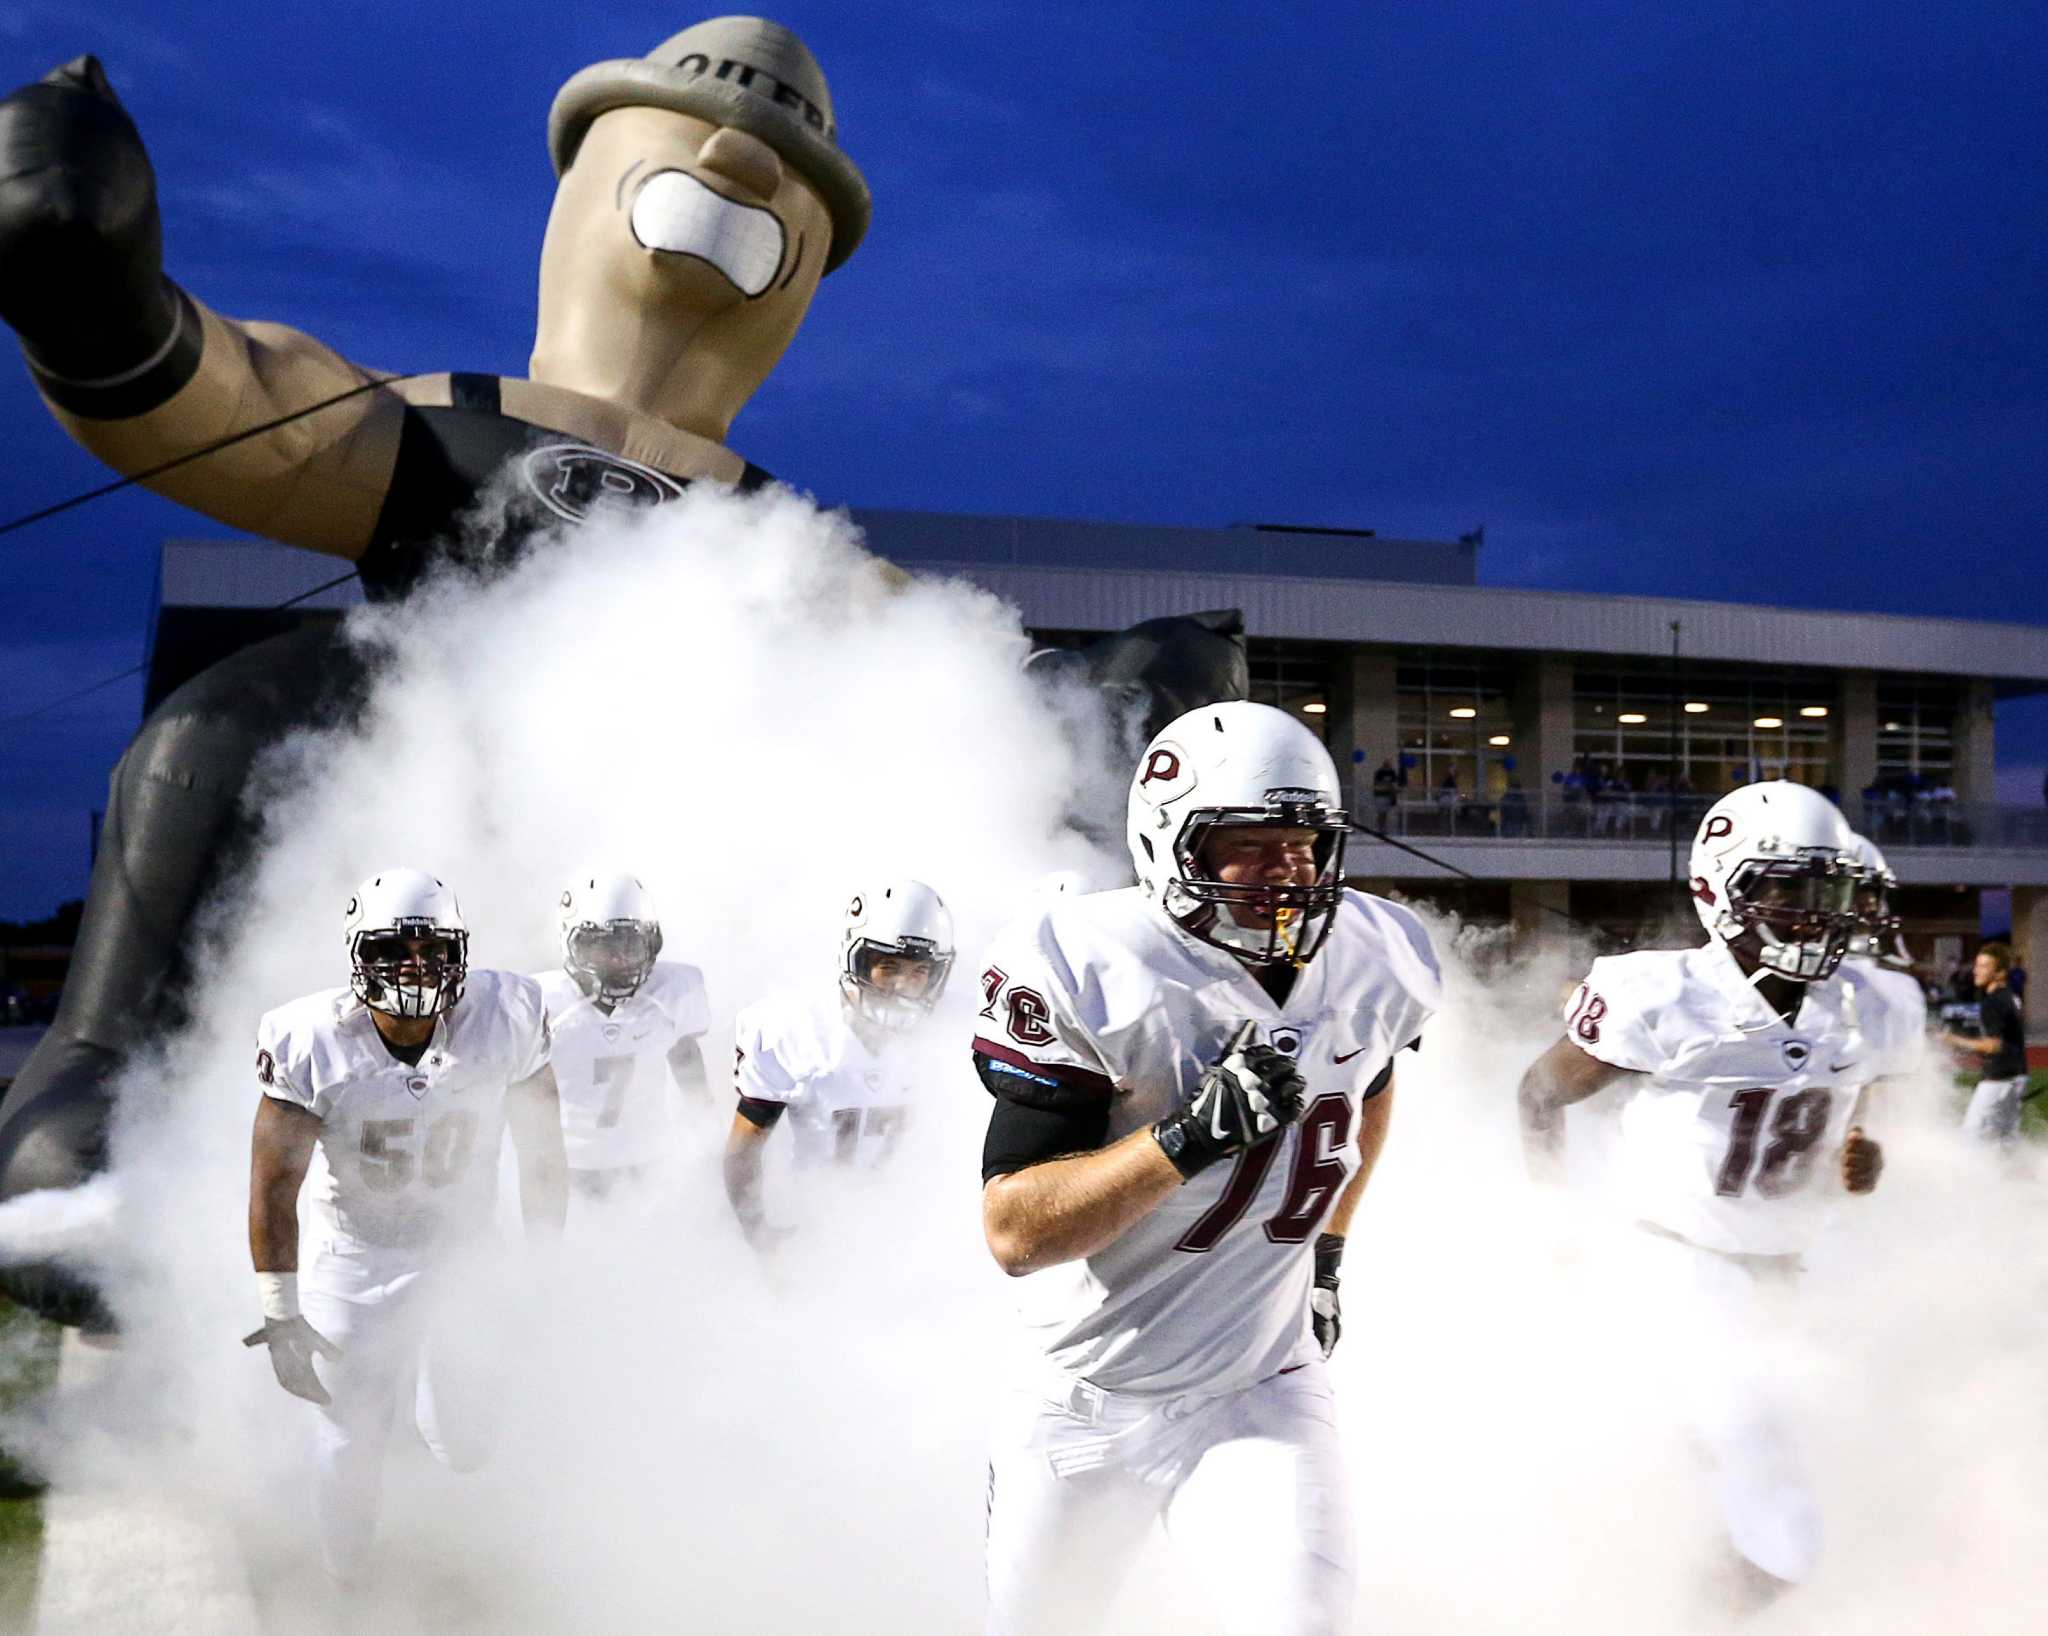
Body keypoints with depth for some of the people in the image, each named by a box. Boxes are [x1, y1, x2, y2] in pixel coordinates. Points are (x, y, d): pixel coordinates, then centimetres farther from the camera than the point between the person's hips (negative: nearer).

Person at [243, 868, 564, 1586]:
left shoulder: (506, 1018, -18)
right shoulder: (312, 1042, -21)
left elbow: (540, 1151, -5)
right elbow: (274, 1184, -14)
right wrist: (281, 1316, -13)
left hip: (463, 1254, 1)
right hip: (352, 1263, -1)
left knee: (466, 1445, 3)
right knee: (351, 1440, 4)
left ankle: (440, 1359, 38)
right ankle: (346, 1587, 34)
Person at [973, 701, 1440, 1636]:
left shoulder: (1377, 961, -6)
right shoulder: (1086, 974, -22)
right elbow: (1013, 1233, -25)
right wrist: (1190, 1138, -36)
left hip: (1263, 1393, 2)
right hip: (1084, 1403, -2)